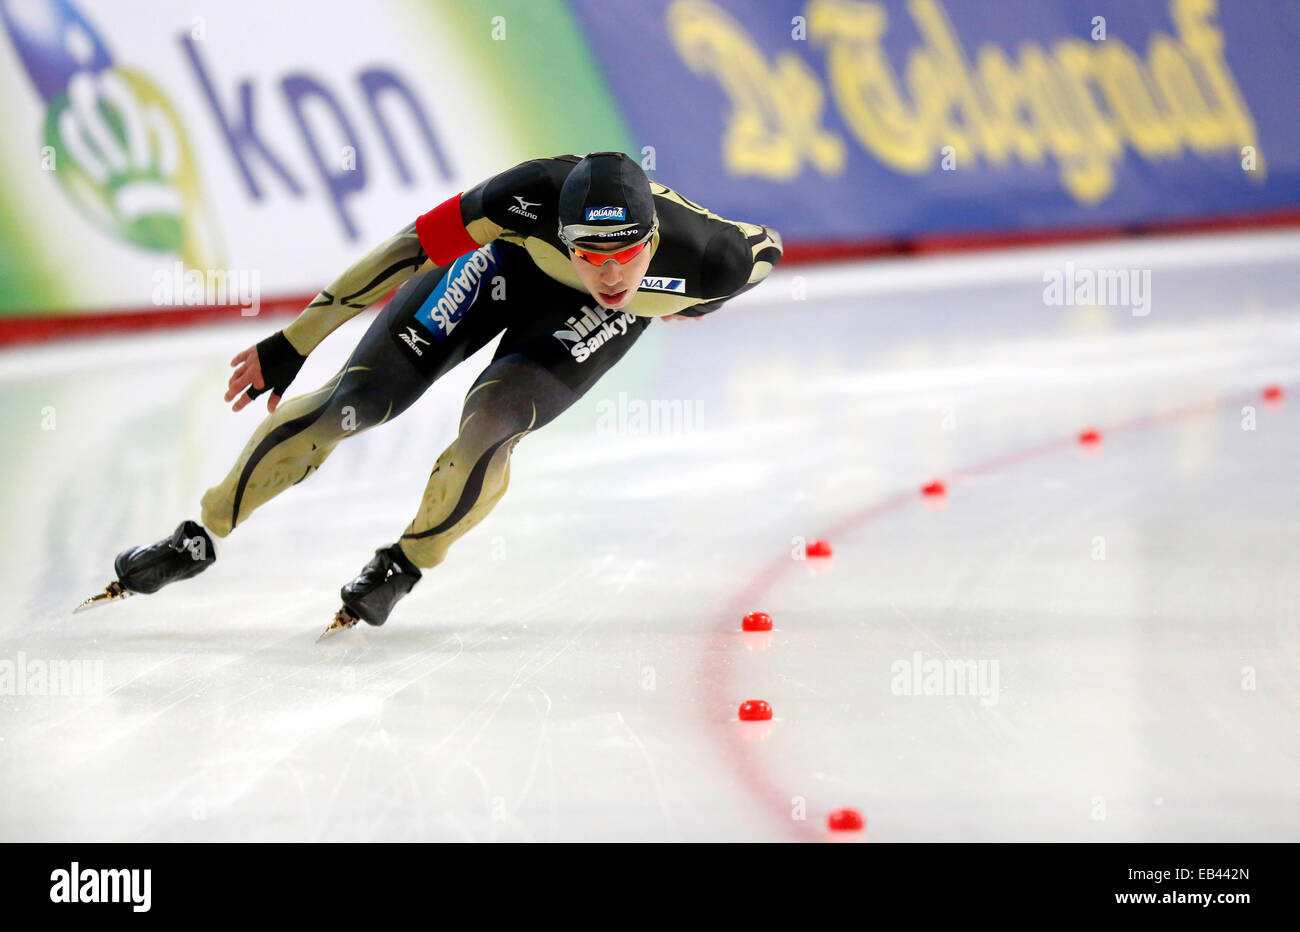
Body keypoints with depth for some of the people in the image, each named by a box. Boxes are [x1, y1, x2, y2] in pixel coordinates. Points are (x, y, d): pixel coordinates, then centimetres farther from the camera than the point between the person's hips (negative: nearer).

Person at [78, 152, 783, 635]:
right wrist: (292, 343, -29)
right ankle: (199, 540, 4)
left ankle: (404, 566, 1)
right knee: (356, 399, -9)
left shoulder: (710, 258, -37)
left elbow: (765, 248, -12)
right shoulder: (535, 196, -40)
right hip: (505, 260, 0)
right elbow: (417, 245, -31)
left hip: (588, 321, 0)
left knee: (490, 425, -25)